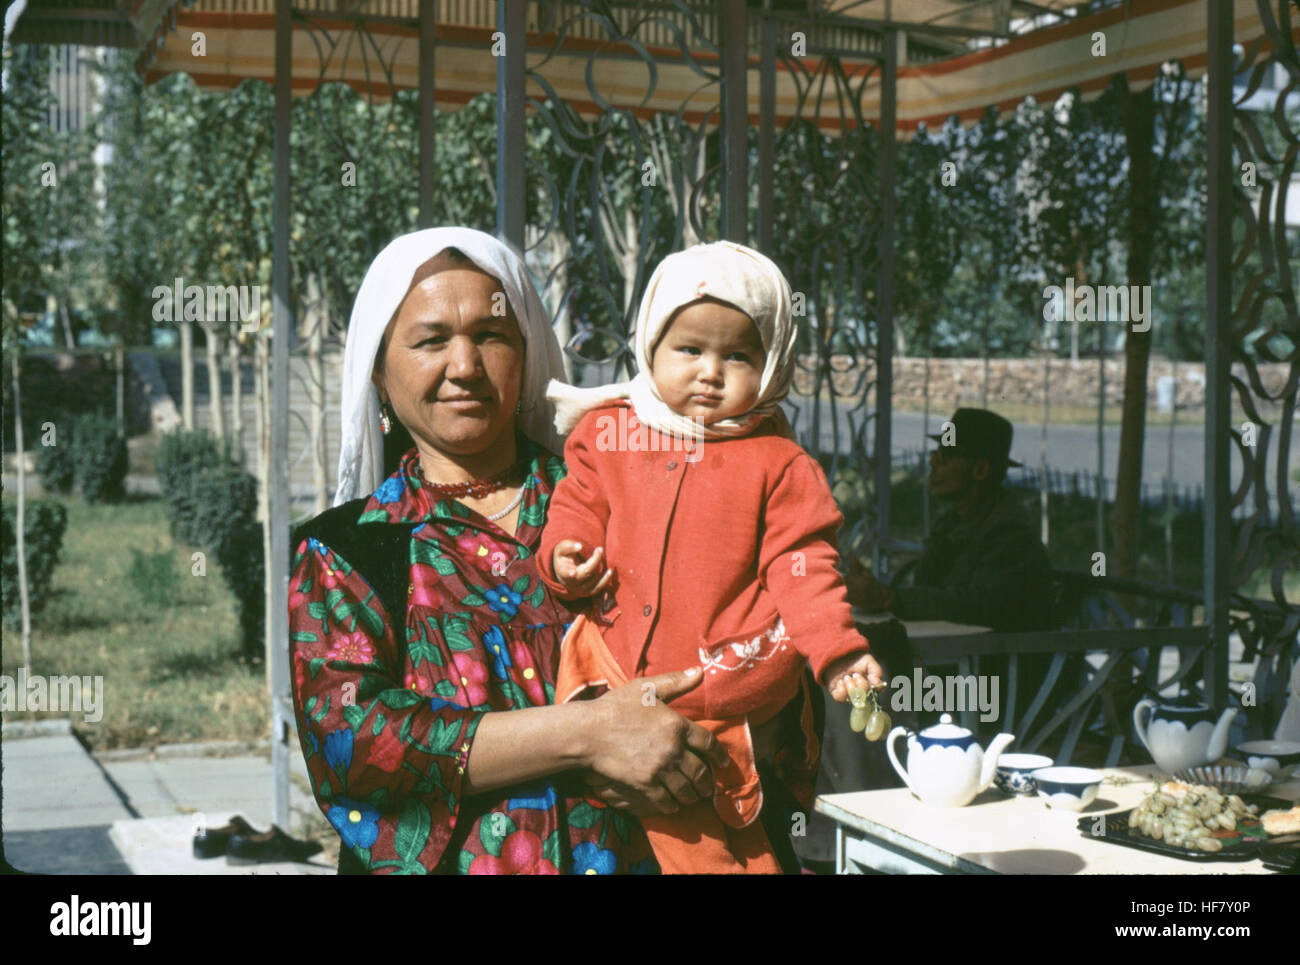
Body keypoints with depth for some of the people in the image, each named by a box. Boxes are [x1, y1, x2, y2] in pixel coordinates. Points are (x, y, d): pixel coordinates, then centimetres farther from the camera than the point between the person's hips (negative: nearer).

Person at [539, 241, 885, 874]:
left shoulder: (779, 464, 4)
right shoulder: (609, 433, 10)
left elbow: (800, 567, 3)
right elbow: (578, 504, 19)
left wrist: (837, 651, -10)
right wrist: (564, 554, -4)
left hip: (732, 667, -2)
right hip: (620, 652, 2)